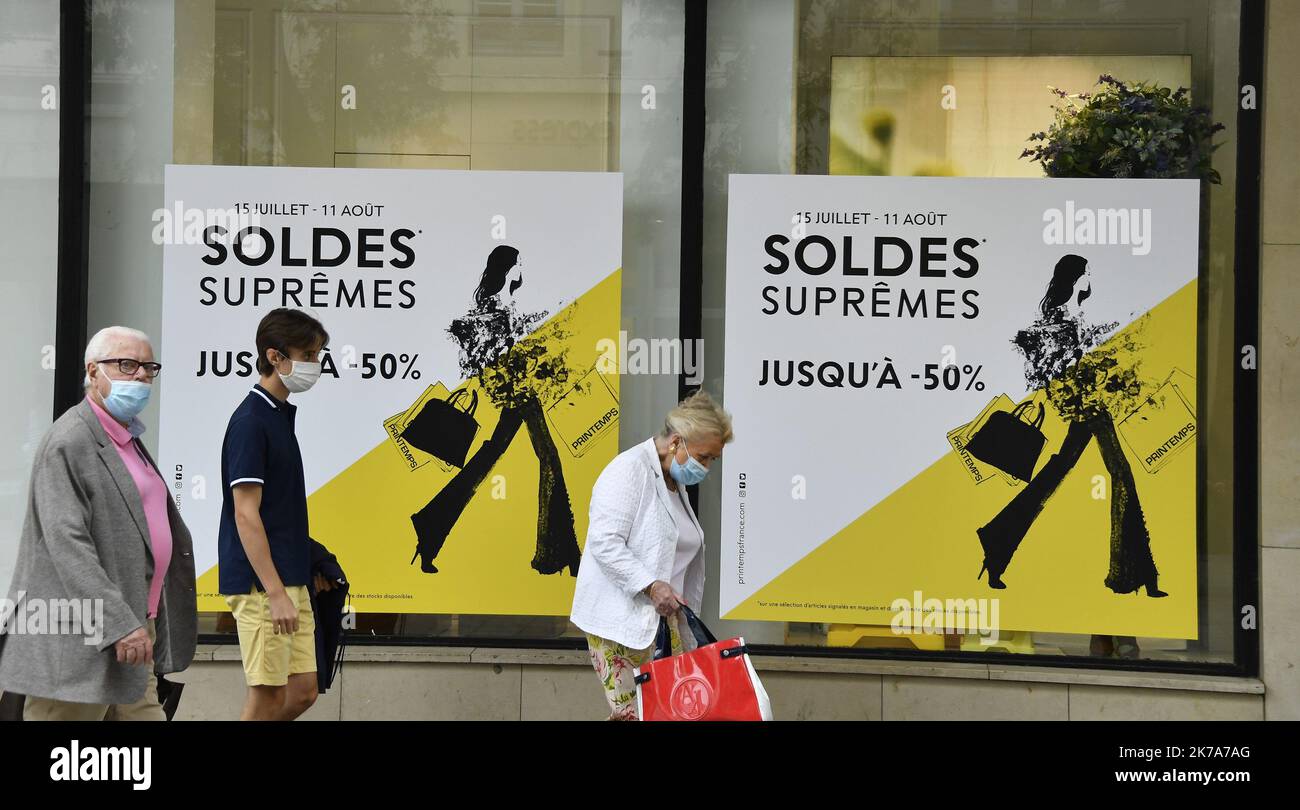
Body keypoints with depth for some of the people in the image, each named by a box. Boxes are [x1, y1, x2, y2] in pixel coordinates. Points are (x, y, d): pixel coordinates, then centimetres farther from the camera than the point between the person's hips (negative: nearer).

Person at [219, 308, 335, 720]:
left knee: (302, 692, 10)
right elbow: (245, 514, -18)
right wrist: (275, 593, -21)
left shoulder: (282, 414, 14)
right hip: (262, 583, -9)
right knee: (268, 696, -3)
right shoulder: (251, 420, -14)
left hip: (290, 580, 9)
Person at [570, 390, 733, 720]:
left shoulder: (676, 484, 17)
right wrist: (652, 585, -24)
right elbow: (605, 542, -19)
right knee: (633, 713, -13)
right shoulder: (629, 470, -11)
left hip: (661, 618, 8)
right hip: (620, 617, -8)